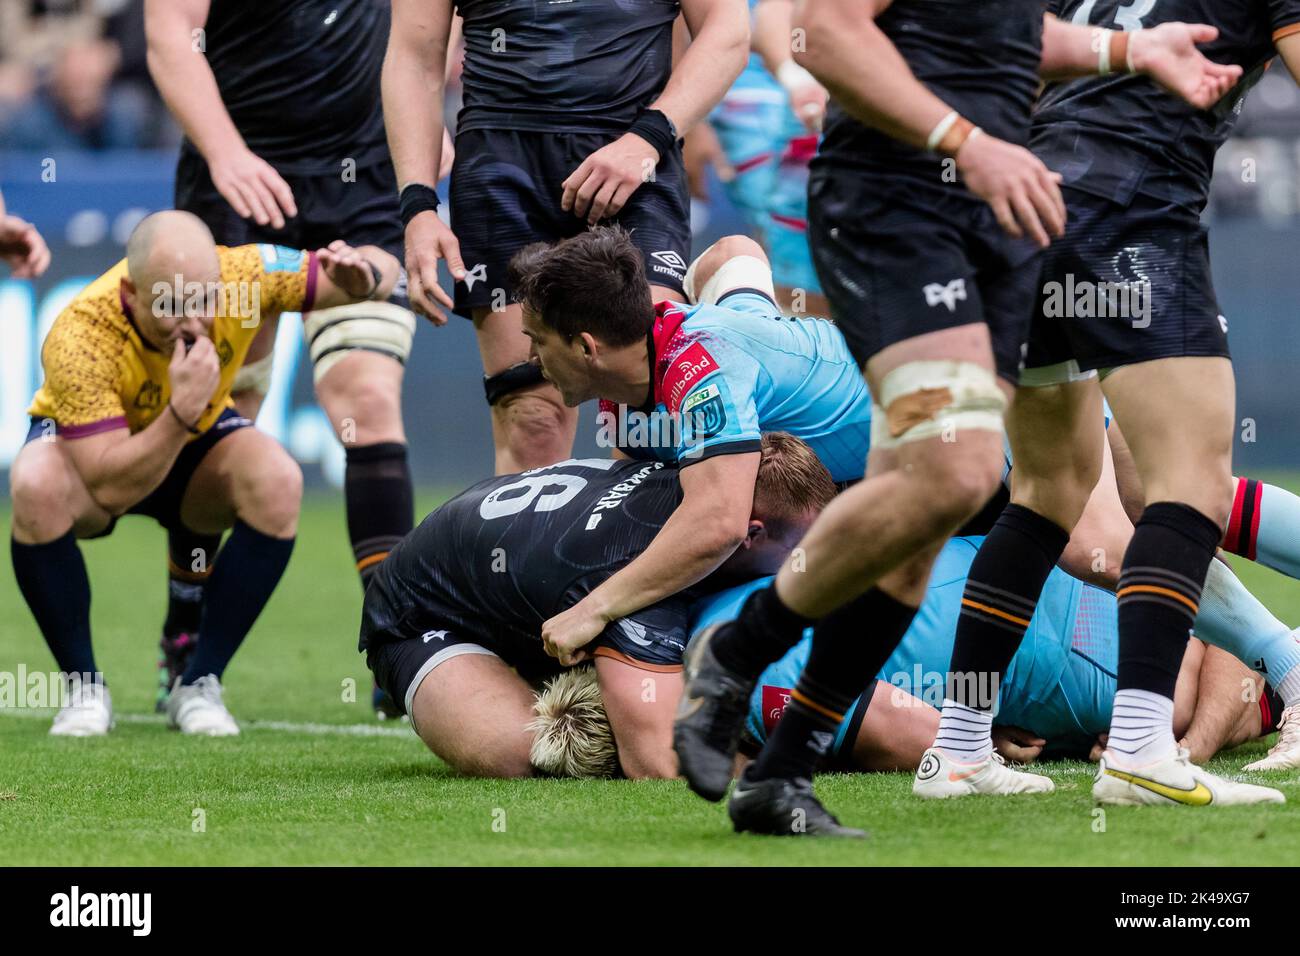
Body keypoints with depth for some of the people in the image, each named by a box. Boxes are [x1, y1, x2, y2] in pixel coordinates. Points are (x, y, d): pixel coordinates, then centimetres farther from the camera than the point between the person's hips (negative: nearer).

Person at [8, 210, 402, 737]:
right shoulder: (79, 337, -38)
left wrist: (365, 275, -40)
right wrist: (183, 409, -52)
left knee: (278, 481, -30)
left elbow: (383, 268, -16)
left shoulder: (241, 275, -29)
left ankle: (198, 684, -13)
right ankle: (83, 688, -16)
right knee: (37, 489, -38)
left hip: (197, 438, 3)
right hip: (87, 446, -3)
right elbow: (109, 489, -41)